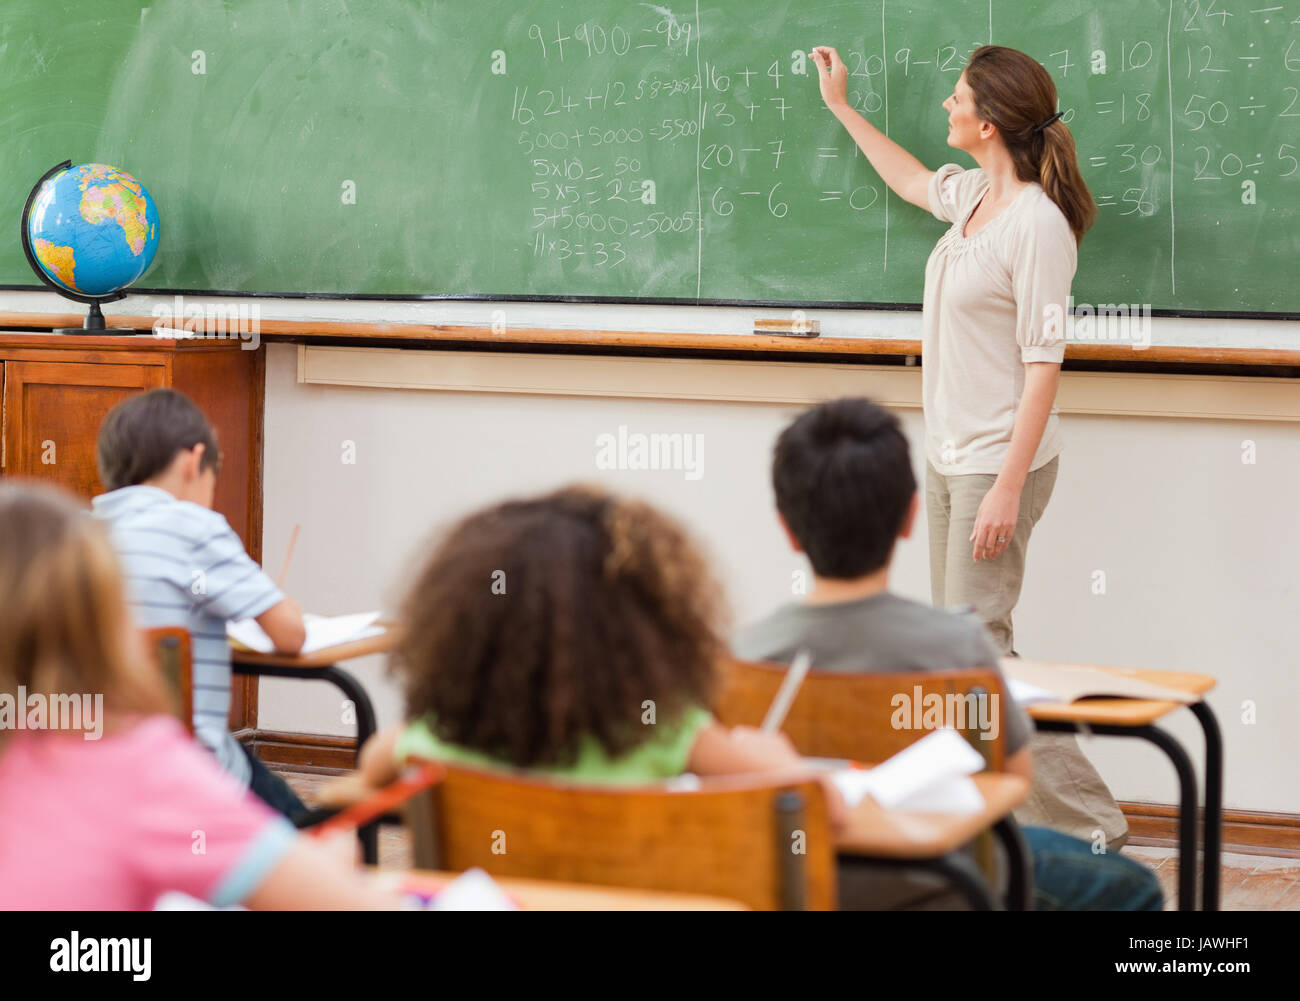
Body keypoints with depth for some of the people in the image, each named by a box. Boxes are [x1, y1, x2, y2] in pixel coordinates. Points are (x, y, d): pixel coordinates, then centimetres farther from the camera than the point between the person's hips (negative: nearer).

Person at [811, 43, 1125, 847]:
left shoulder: (1038, 223, -19)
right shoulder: (973, 197, 7)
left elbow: (1044, 364, -20)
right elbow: (914, 183, 33)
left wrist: (1008, 488, -23)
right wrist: (843, 108, 39)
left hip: (999, 460, -9)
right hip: (949, 453, 9)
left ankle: (1086, 825, -3)